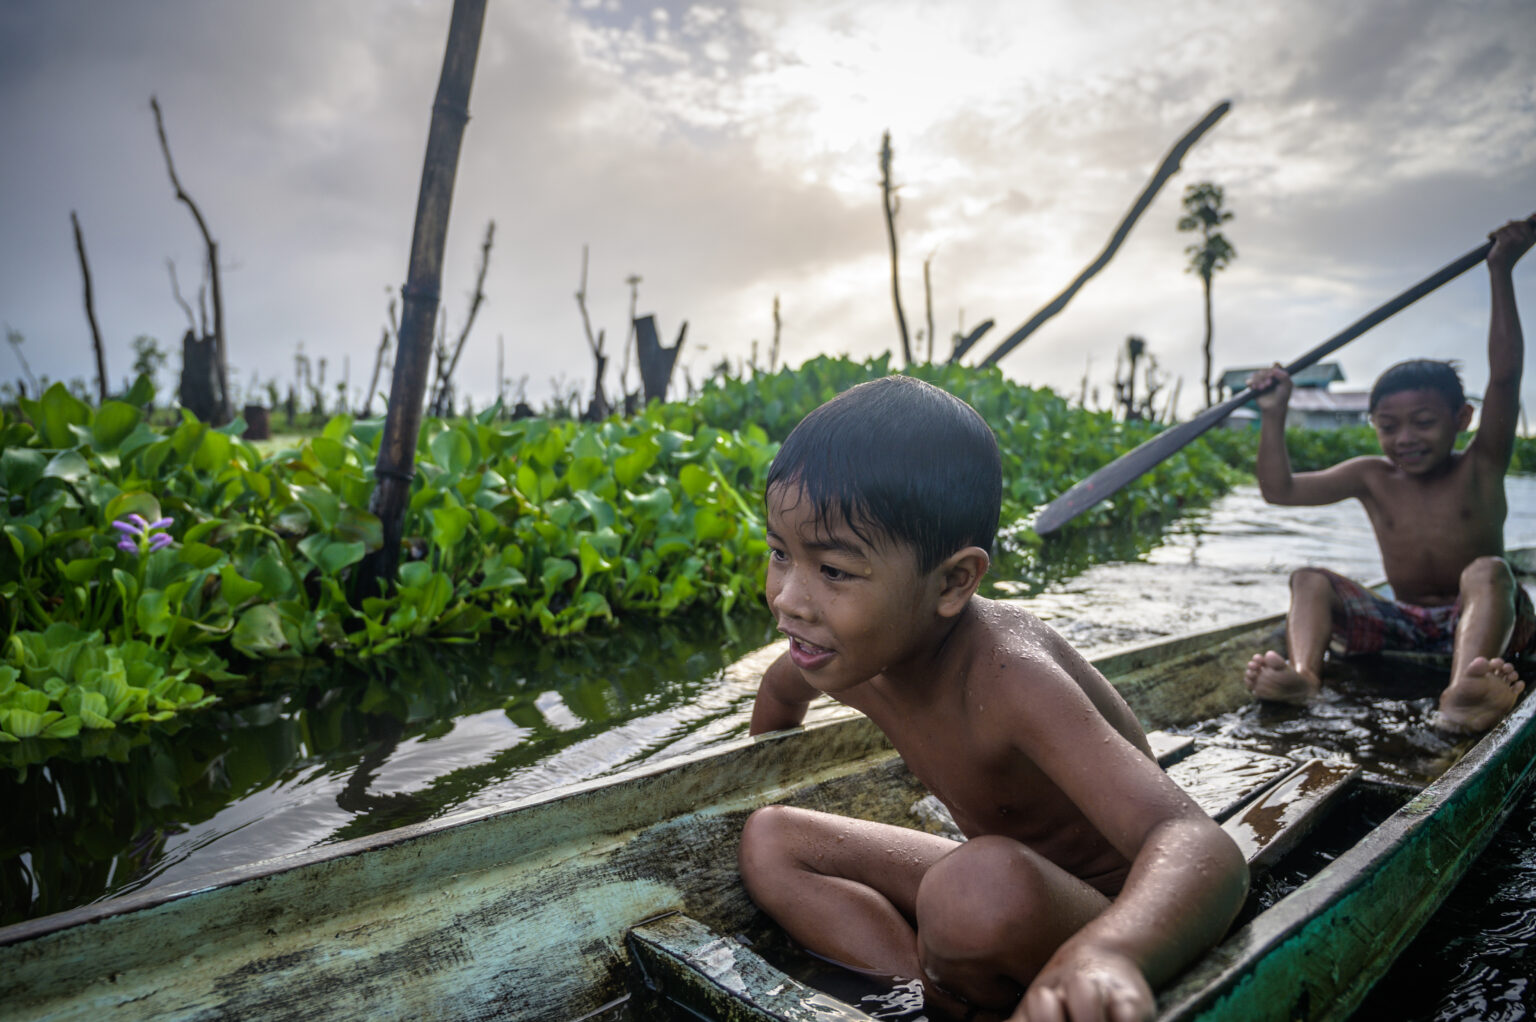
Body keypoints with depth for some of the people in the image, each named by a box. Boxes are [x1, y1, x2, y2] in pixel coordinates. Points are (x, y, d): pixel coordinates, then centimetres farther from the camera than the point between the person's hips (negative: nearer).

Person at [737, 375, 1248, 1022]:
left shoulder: (1008, 678, -35)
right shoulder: (853, 650, -11)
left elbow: (1202, 850, -46)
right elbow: (781, 690, 15)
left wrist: (1104, 955, -65)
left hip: (1113, 915, -6)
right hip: (1011, 898, 7)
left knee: (982, 884, -40)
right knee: (769, 840, 0)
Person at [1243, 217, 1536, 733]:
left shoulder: (1480, 469, 1)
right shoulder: (1373, 478, 9)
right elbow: (1279, 489, 4)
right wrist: (1274, 415, -3)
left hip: (1475, 619, -3)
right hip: (1400, 626, 3)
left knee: (1488, 571, -32)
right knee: (1311, 580, -16)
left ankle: (1462, 692, -62)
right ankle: (1302, 674, -47)